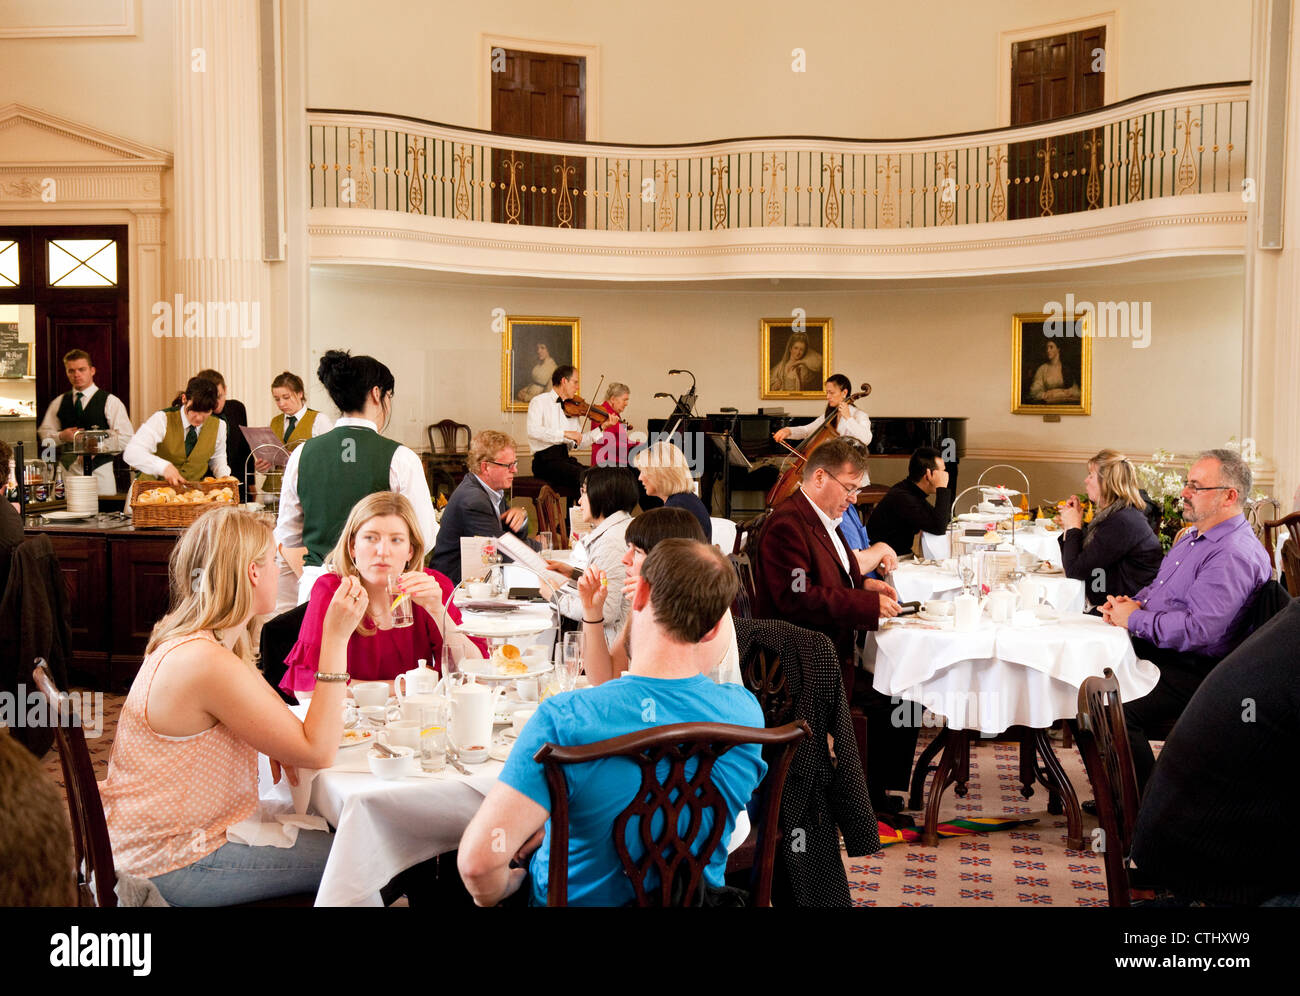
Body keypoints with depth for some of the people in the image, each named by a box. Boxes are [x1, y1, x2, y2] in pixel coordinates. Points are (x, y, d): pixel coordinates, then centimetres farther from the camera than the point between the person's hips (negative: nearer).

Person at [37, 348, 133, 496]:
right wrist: (61, 436, -3)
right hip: (67, 470, 3)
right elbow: (44, 433, 19)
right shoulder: (59, 403, 14)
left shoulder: (110, 401, 1)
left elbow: (126, 438, -5)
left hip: (100, 469, -3)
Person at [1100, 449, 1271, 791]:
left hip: (1190, 671, -10)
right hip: (1152, 648, 11)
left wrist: (1134, 619, -16)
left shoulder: (1234, 555, -19)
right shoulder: (1195, 536, 15)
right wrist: (1132, 602, 5)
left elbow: (1198, 630, -27)